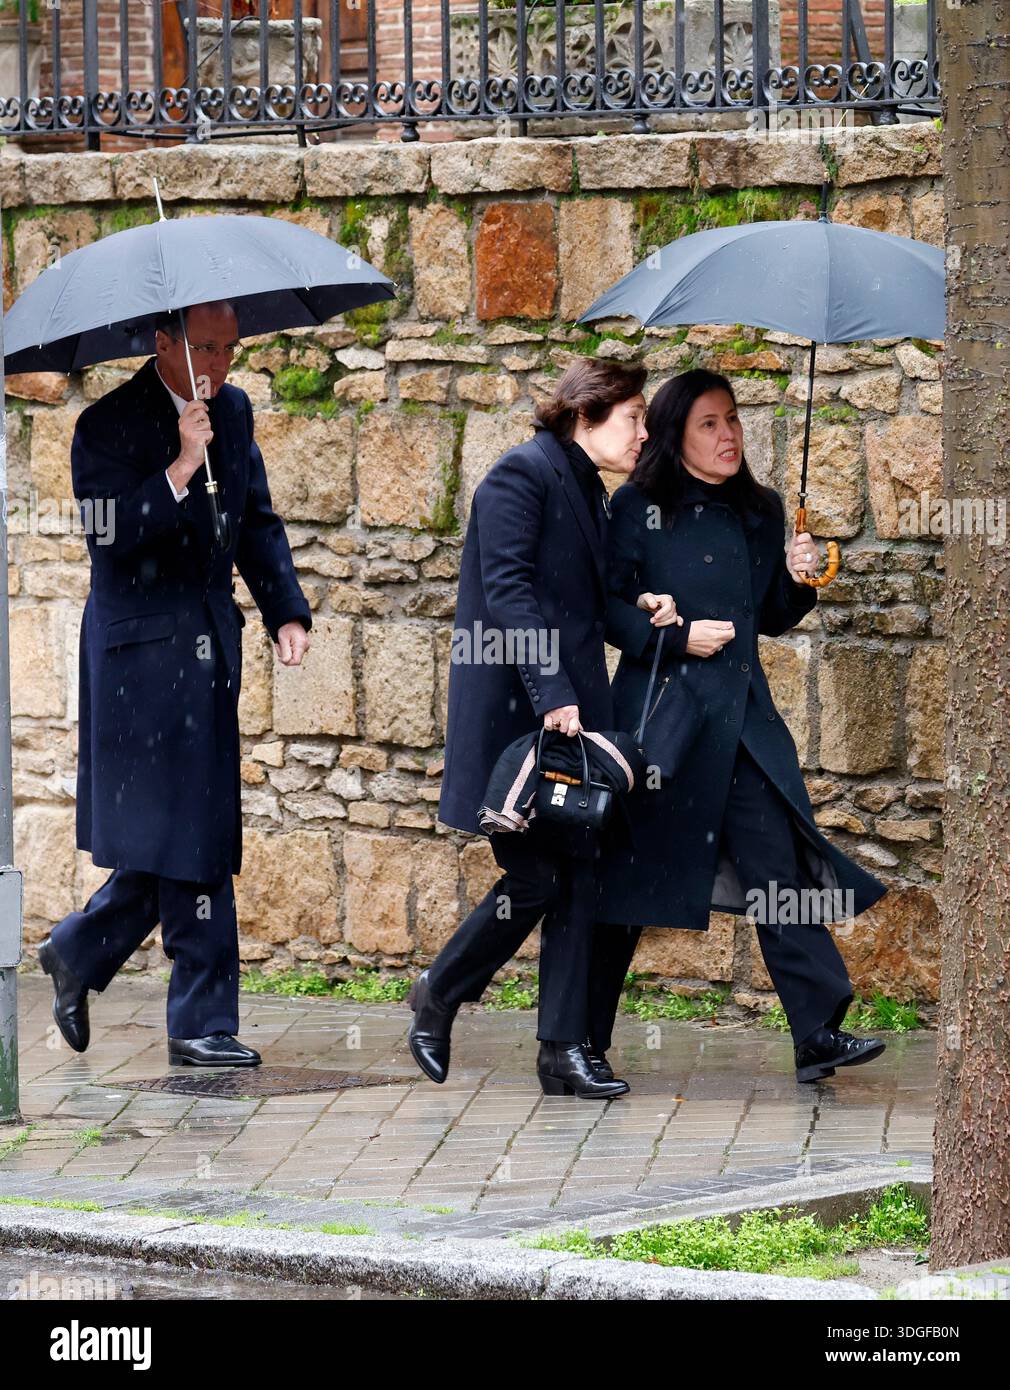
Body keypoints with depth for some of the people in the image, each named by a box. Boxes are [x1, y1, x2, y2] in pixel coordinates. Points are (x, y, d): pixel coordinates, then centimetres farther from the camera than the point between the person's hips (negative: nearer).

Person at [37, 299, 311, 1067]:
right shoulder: (109, 425, -10)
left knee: (186, 838, 7)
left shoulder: (233, 412, 10)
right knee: (189, 838, -7)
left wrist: (287, 612, 4)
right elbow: (111, 537, -19)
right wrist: (179, 471, -27)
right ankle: (202, 1019, -1)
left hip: (210, 645, 7)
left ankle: (78, 953, 26)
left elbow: (258, 523, 17)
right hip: (143, 650, -7)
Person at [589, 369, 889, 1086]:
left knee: (778, 861, -5)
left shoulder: (762, 511, 13)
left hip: (741, 716, 4)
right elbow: (608, 606, -4)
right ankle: (581, 1035, 12)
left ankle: (819, 1032, -8)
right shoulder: (640, 508, -2)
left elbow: (771, 619, 17)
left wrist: (797, 580, -2)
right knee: (628, 873, 1)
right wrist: (676, 637, -16)